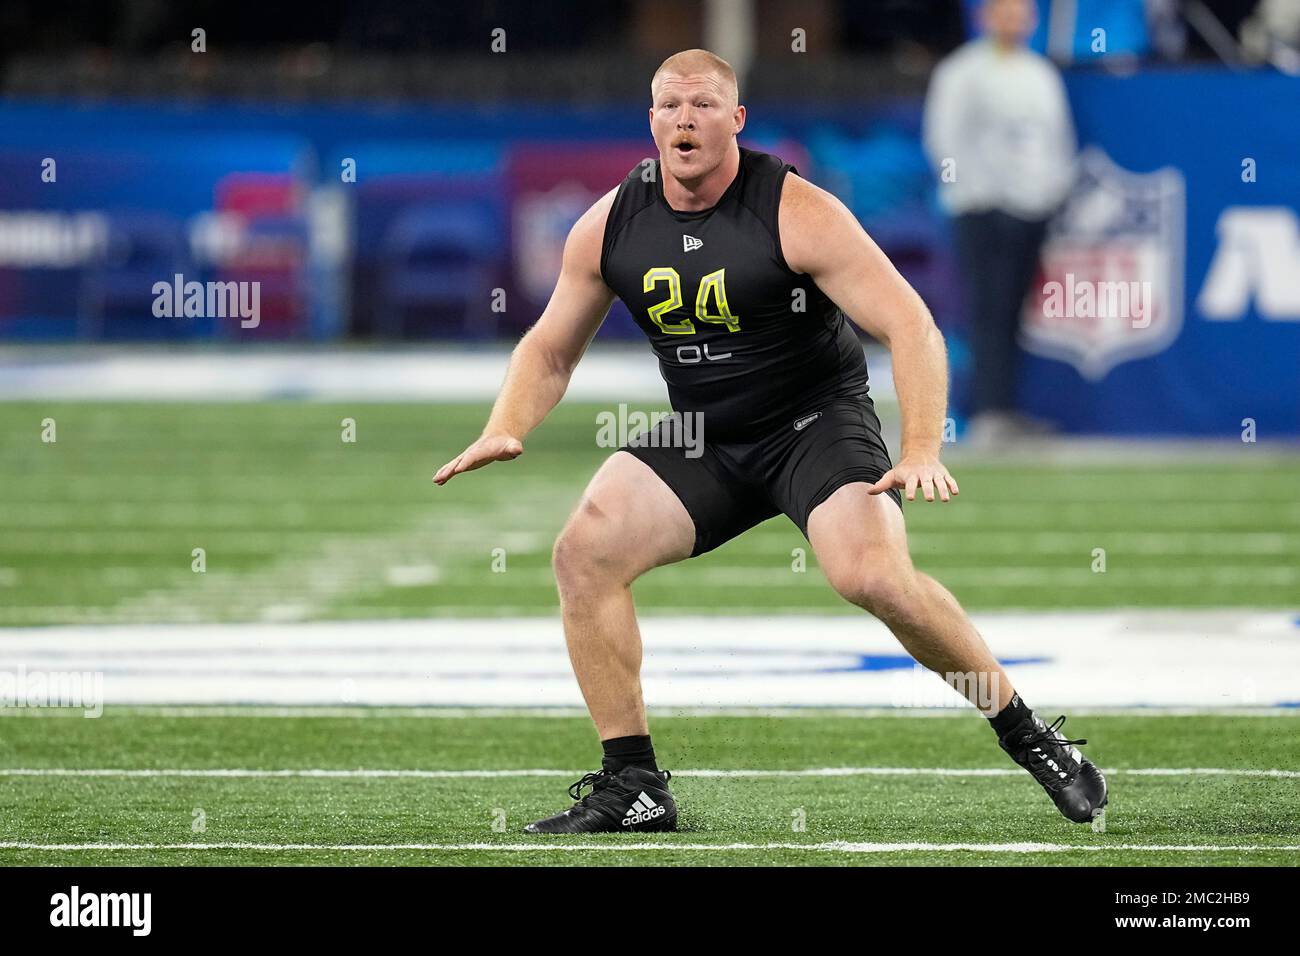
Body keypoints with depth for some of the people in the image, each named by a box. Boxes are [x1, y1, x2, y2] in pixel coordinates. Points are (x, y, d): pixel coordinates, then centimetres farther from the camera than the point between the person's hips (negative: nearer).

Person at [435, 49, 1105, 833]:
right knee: (585, 551, -15)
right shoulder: (611, 225, -2)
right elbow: (550, 348, 12)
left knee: (873, 575, -29)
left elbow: (912, 327, -19)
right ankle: (634, 787, -6)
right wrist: (506, 431, -8)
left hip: (818, 422, -5)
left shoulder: (796, 211, -16)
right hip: (702, 439, 5)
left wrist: (922, 453, -31)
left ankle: (1030, 737, -10)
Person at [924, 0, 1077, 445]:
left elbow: (1057, 136, 25)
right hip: (985, 211, -6)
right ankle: (989, 412, -16)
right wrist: (978, 191, -13)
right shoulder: (961, 72, -1)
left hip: (1035, 208, 6)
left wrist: (1058, 184, 10)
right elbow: (947, 140, -6)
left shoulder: (1042, 74, 19)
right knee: (990, 311, -12)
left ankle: (1002, 412, 8)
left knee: (1012, 312, 5)